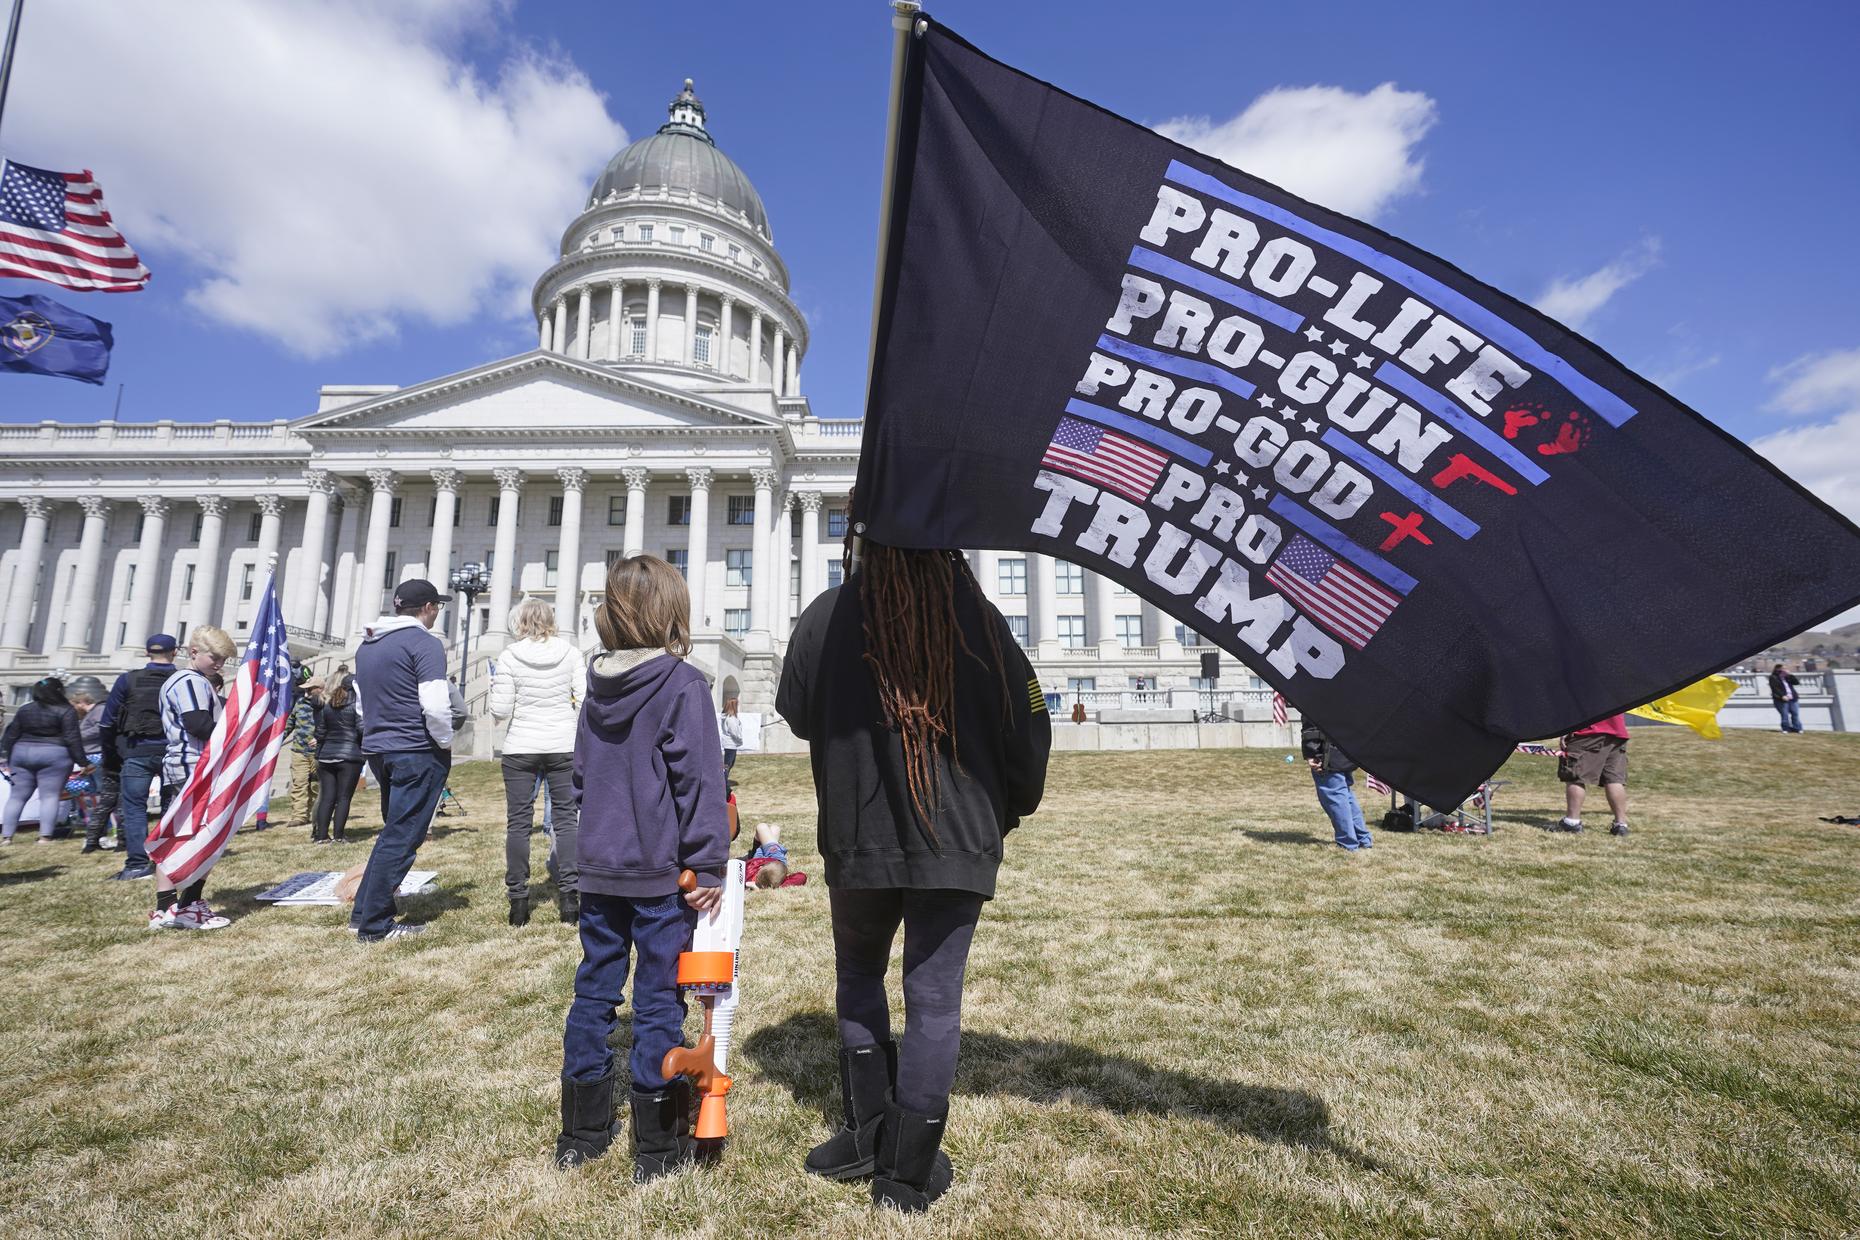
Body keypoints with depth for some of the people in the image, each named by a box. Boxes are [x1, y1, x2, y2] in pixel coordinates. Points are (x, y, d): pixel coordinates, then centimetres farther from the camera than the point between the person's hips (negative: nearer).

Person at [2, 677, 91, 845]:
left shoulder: (24, 709, 10)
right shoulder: (66, 711, -6)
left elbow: (10, 735, 11)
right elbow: (72, 740, -10)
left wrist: (5, 758, 18)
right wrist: (83, 762, -7)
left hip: (21, 754, 5)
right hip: (53, 756, -5)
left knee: (16, 797, 10)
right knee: (50, 796, -4)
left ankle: (6, 836, 8)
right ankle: (45, 836, -10)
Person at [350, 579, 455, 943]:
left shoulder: (367, 645, 15)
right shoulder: (423, 642, -13)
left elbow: (362, 701, 22)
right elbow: (435, 705, -21)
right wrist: (446, 743, -6)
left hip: (378, 749, 9)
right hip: (417, 753, -9)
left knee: (394, 832, 20)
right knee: (401, 838, -2)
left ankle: (364, 912, 23)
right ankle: (375, 926, 3)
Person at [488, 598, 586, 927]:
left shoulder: (510, 656, -6)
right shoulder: (571, 654, -2)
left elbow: (500, 712, -6)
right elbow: (586, 702, -4)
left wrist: (496, 688, 14)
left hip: (521, 749, -1)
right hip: (563, 747, 1)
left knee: (518, 823, 7)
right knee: (566, 819, 7)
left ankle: (518, 901, 10)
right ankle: (569, 896, 7)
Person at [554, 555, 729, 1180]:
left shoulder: (597, 688, 7)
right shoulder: (683, 683, -14)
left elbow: (581, 776, 15)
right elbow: (699, 780, -18)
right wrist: (709, 867, -13)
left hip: (600, 869, 6)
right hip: (661, 872, -6)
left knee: (593, 991, 16)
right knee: (659, 1001, 4)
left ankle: (582, 1133, 31)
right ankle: (658, 1147, 16)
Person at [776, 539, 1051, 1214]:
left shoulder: (825, 617, -6)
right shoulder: (978, 620, -7)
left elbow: (798, 716, 9)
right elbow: (1028, 733, -4)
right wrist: (1007, 814, 13)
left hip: (856, 840, 1)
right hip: (959, 841, -1)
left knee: (859, 975, 25)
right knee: (934, 1000, 11)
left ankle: (866, 1135, 30)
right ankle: (908, 1171, 24)